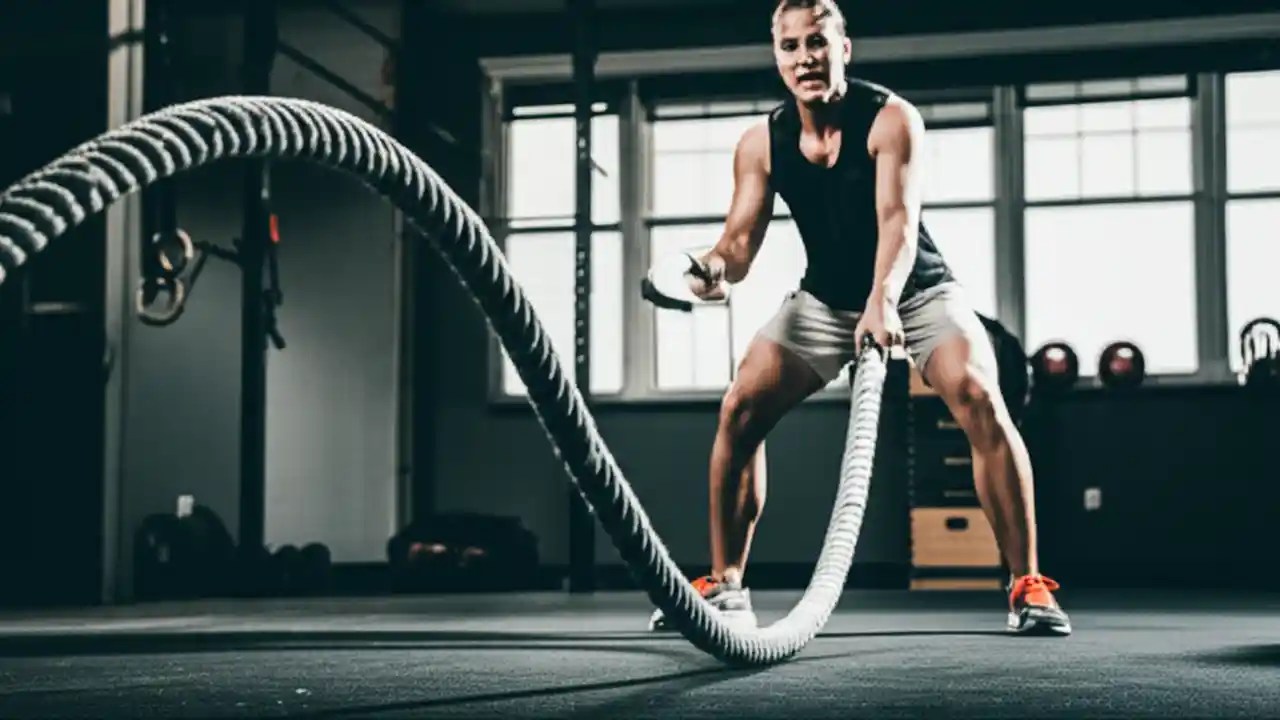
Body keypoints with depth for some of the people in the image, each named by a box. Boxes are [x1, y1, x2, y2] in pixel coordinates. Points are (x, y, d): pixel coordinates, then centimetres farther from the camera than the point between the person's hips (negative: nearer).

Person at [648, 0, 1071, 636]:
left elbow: (899, 219, -34)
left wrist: (882, 300, -53)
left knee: (982, 403, -27)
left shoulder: (891, 119, -21)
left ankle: (1028, 586, -18)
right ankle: (725, 586, 1)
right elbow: (742, 236, -12)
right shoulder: (761, 143, -8)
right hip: (823, 297, 4)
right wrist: (716, 266, -38)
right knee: (739, 409, -10)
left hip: (916, 291, -4)